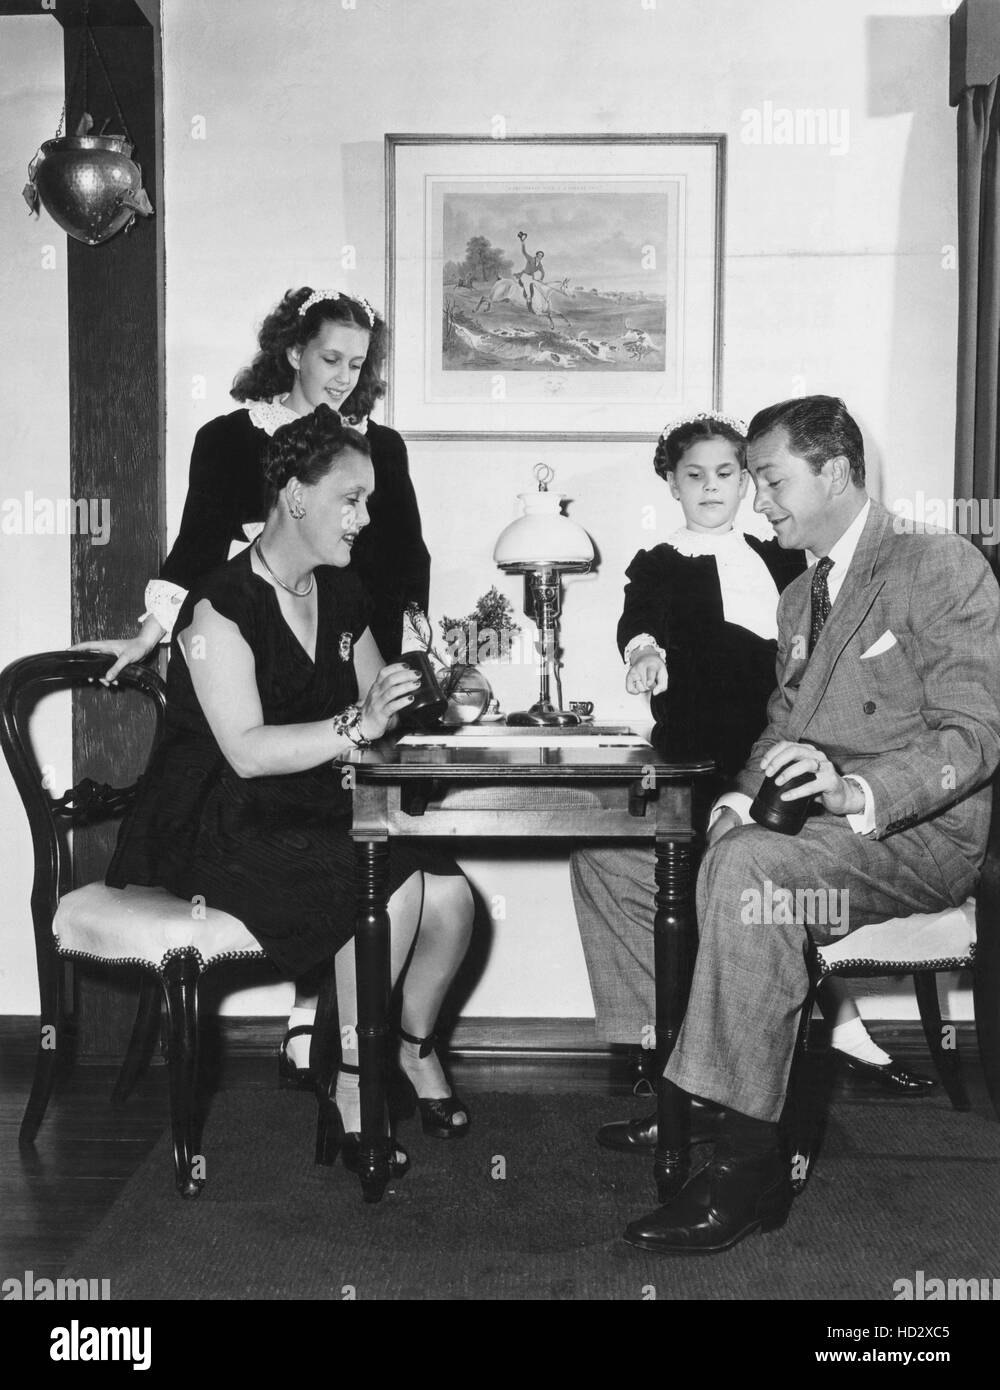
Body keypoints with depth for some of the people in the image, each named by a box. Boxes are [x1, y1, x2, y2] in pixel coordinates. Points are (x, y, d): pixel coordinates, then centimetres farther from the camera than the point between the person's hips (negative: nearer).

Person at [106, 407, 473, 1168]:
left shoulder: (342, 595, 10)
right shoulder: (221, 607, -14)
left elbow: (374, 706, 19)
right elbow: (246, 751, -24)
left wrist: (427, 694, -2)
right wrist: (357, 724, -31)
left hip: (316, 813, 7)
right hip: (222, 829, -7)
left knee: (452, 895, -14)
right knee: (394, 889, -27)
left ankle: (416, 1042, 16)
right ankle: (354, 1083, -7)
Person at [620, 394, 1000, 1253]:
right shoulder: (800, 596, 21)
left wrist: (854, 790, -30)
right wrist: (745, 799, 0)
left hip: (919, 832, -8)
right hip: (806, 824, 8)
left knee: (745, 867, -36)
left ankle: (746, 1165, -29)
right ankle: (658, 1088, -4)